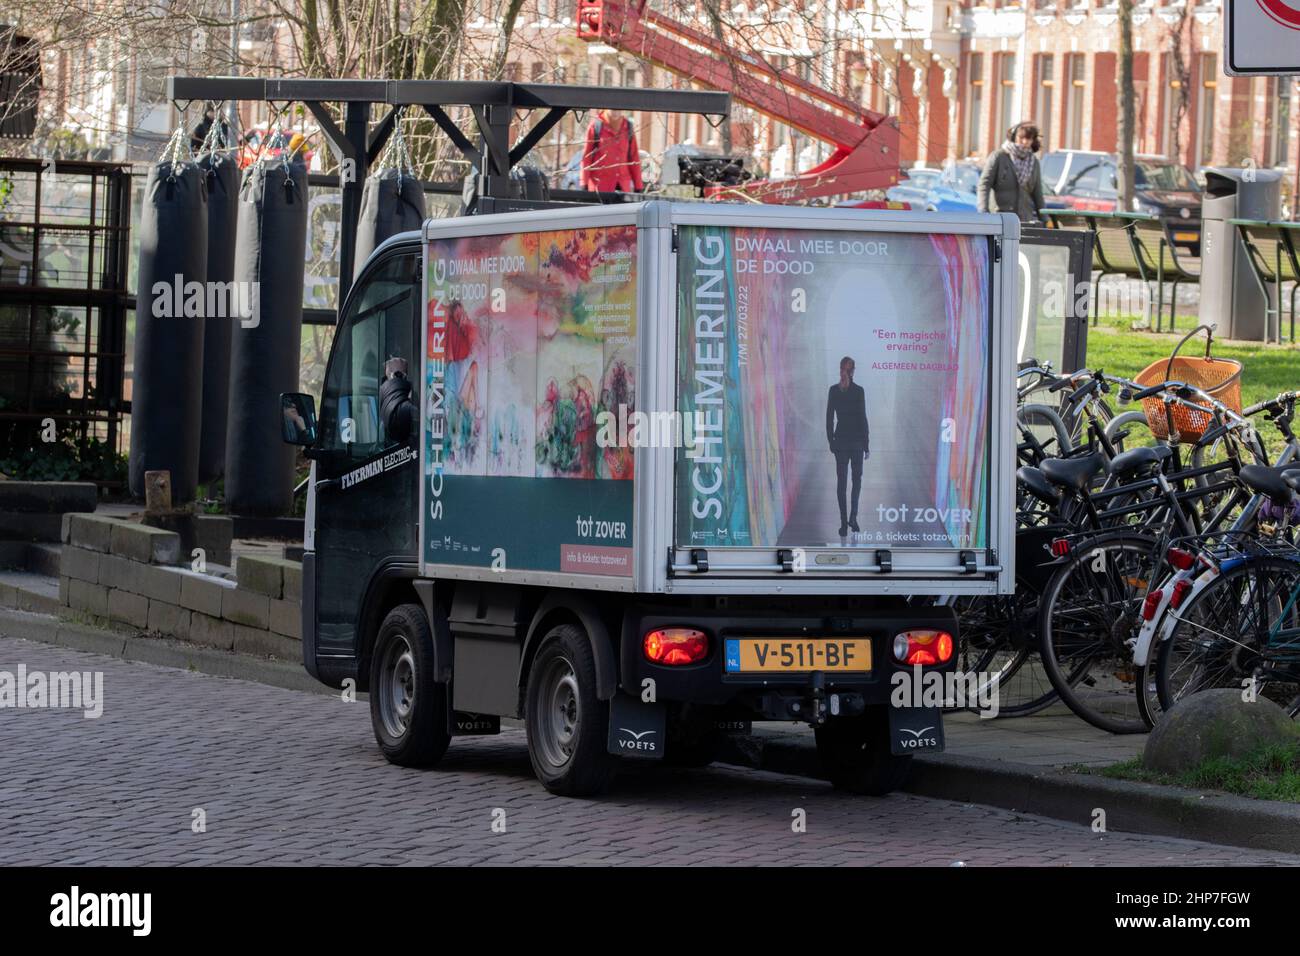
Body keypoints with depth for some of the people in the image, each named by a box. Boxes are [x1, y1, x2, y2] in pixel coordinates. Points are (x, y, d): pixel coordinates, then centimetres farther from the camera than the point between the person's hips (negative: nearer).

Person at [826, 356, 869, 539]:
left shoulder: (833, 390, -2)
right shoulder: (858, 390, -11)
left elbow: (829, 418, 2)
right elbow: (863, 418, -10)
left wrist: (831, 441, 12)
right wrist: (867, 445, -3)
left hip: (840, 439, 2)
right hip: (856, 440, -2)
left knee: (841, 481, 5)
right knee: (857, 478, 15)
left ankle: (844, 523, 1)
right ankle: (853, 517, 3)